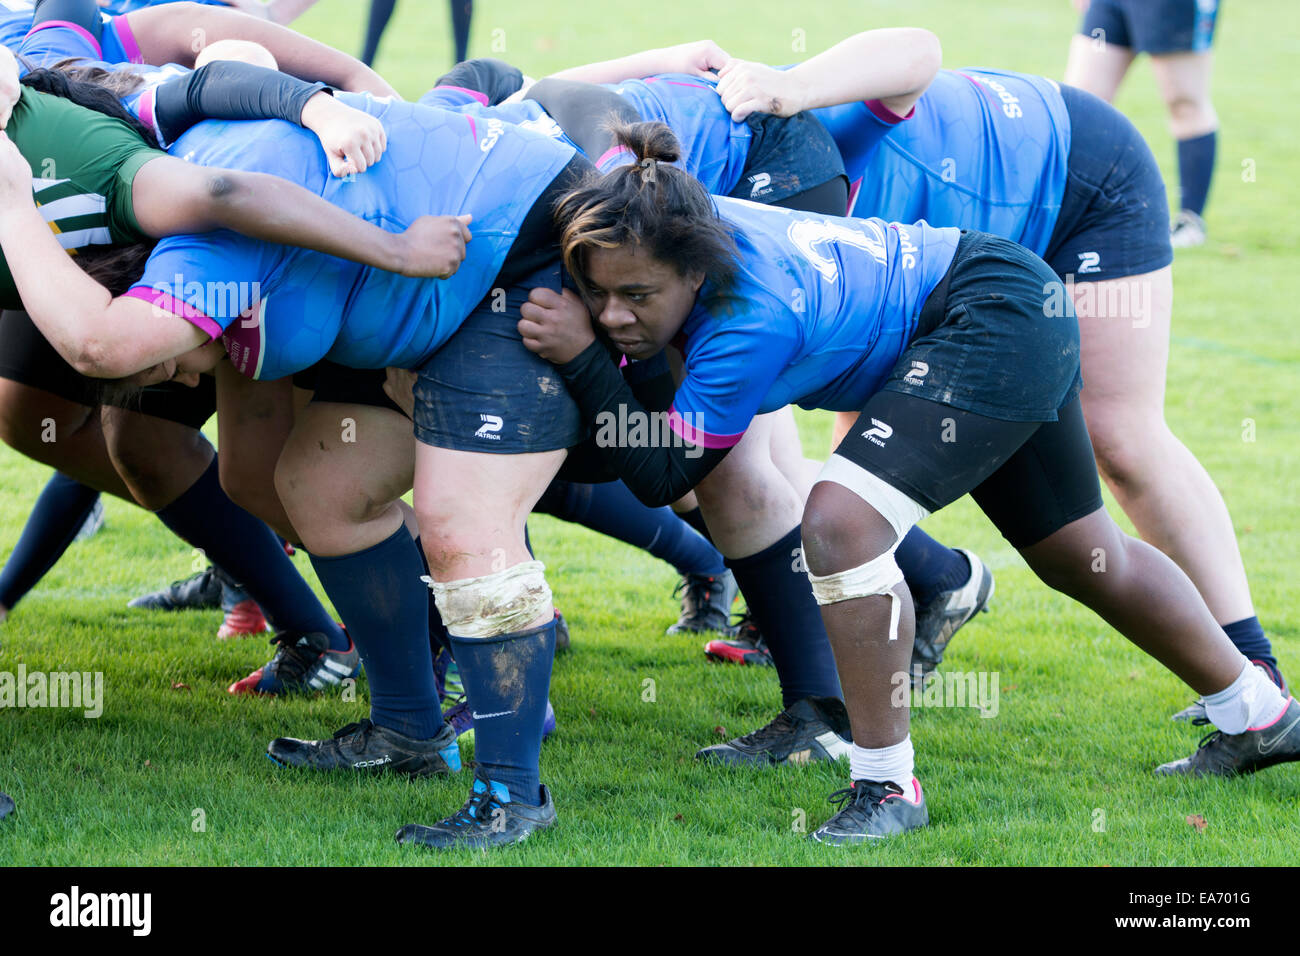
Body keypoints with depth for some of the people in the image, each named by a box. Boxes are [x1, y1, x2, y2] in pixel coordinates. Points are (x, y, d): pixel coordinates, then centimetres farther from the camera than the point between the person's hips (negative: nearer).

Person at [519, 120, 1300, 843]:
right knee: (1082, 557, 24)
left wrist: (581, 357, -34)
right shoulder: (684, 225, -14)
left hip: (997, 322, -10)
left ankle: (886, 784, -13)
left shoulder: (750, 321, -35)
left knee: (841, 519, -27)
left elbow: (662, 475, -29)